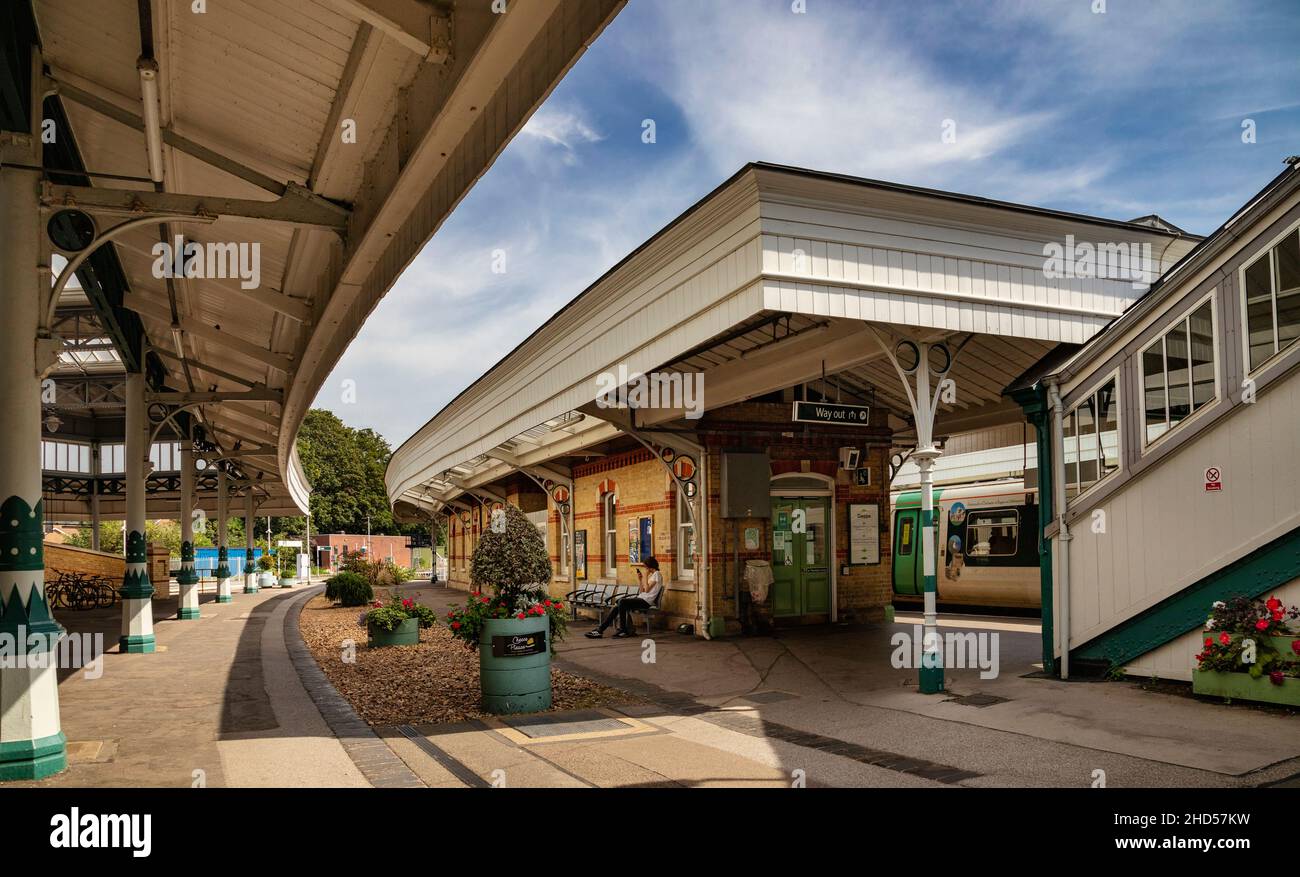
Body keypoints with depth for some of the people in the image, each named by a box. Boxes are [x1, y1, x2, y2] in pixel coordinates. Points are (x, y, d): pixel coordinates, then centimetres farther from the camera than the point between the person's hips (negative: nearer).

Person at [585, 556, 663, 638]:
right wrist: (639, 579, 13)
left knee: (622, 602, -28)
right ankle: (600, 630, -12)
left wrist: (646, 575, -9)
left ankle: (623, 630, -22)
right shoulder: (651, 575, 25)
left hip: (646, 601, -9)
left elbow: (647, 589, -14)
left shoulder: (657, 574, -3)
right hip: (641, 598, 9)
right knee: (615, 607, -6)